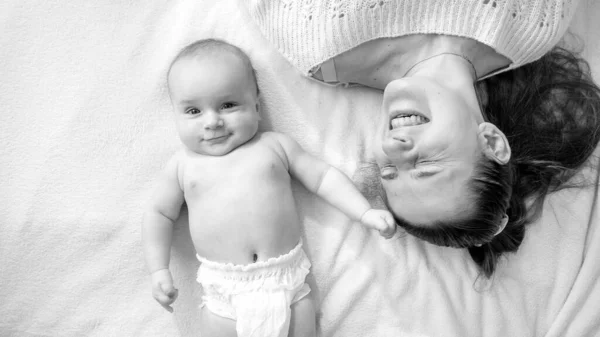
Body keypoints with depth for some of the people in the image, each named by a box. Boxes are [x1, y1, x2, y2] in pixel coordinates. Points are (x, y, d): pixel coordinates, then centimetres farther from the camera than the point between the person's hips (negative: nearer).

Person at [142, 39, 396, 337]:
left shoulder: (275, 145, 3)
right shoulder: (182, 165, 3)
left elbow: (323, 177, 6)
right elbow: (159, 214, 13)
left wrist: (366, 213, -2)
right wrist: (159, 270, 4)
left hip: (287, 278, 0)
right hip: (223, 289, 0)